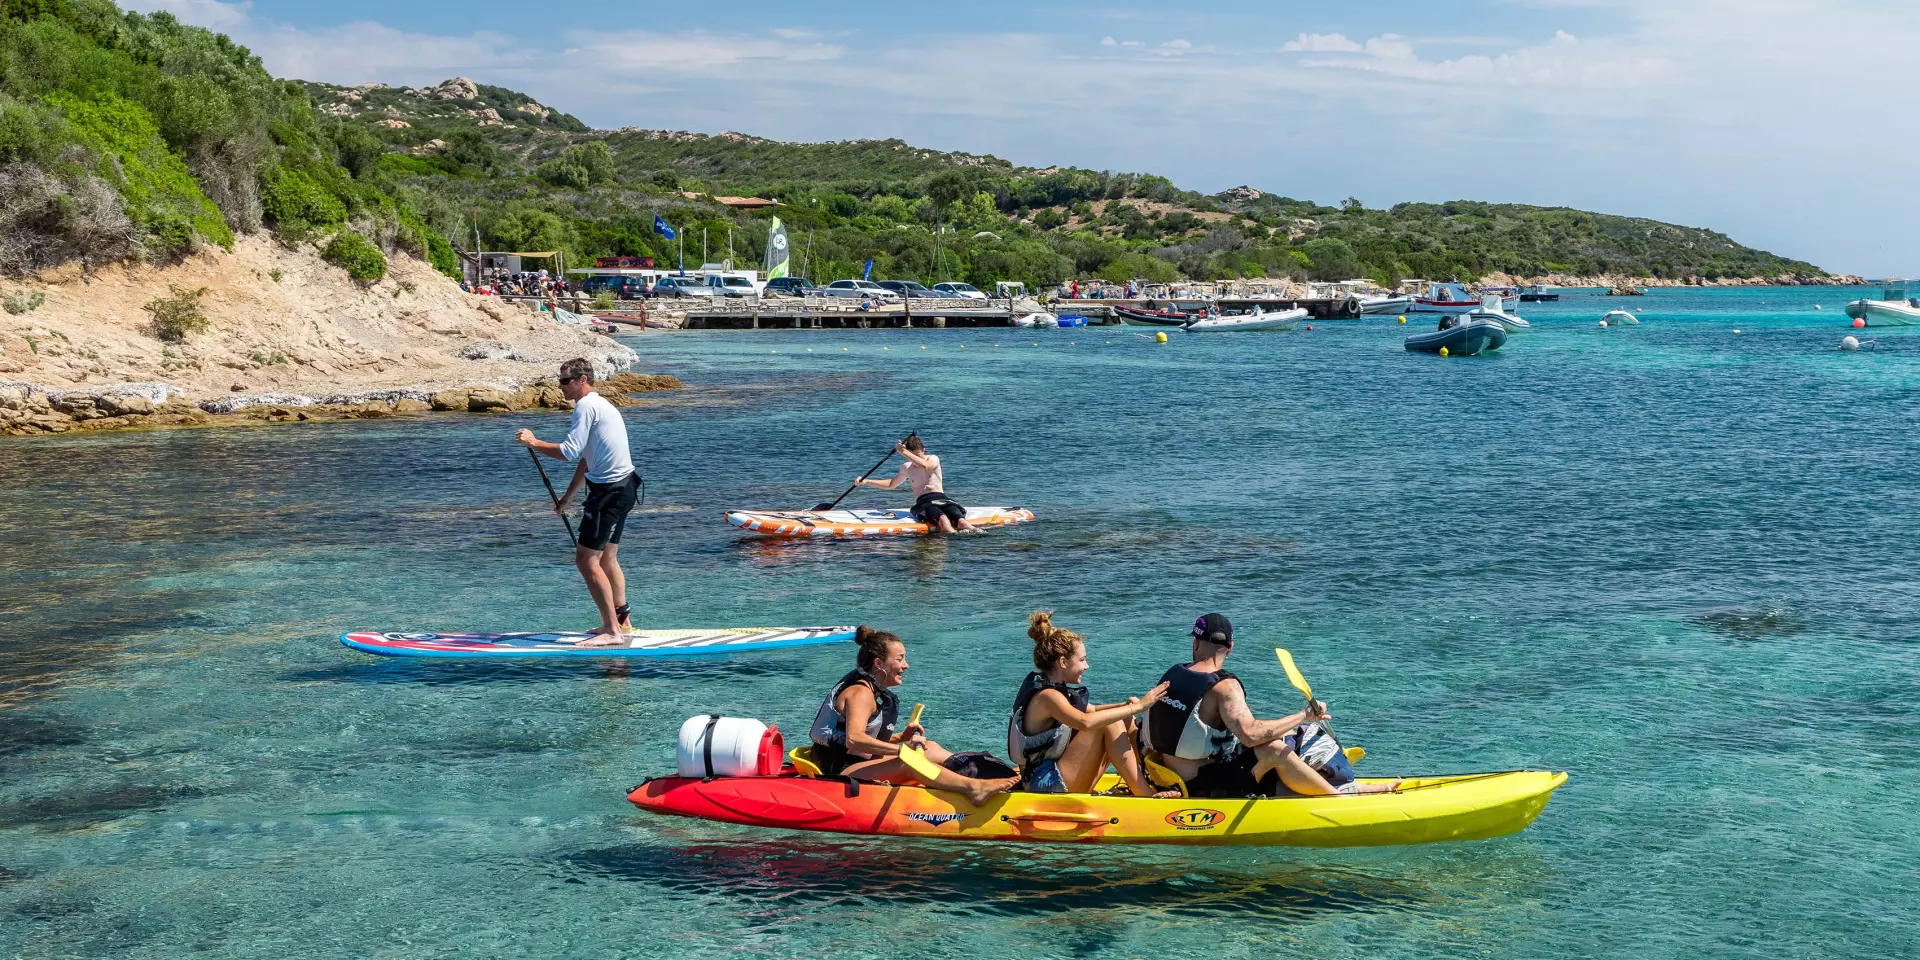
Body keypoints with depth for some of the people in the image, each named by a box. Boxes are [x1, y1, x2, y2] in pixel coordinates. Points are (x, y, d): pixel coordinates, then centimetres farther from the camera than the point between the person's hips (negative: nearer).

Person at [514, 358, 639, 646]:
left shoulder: (586, 406, -13)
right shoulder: (599, 404, 20)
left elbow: (570, 451, -21)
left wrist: (534, 443, -8)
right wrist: (568, 497, 28)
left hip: (609, 490, -11)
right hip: (622, 487, 11)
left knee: (586, 560, -9)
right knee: (607, 558, 20)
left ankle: (612, 631, -10)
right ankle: (621, 620, 27)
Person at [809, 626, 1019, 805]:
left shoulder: (874, 691, 15)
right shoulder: (860, 693, -15)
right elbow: (854, 739, -31)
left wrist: (900, 737, 4)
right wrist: (902, 748, -34)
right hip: (839, 773, -10)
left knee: (930, 748, 4)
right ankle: (973, 788, -42)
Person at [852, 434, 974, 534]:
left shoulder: (933, 459, 8)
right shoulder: (906, 468, 20)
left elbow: (924, 466, -18)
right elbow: (891, 484, 36)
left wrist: (903, 452, -19)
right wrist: (866, 482, 29)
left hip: (941, 498, 1)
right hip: (923, 502, -1)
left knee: (961, 522, -33)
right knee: (943, 519, -39)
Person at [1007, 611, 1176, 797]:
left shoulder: (1056, 689, 12)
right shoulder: (1046, 696, -18)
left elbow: (1091, 710, 22)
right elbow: (1086, 721, -35)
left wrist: (1126, 705, 1)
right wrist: (1137, 706, -31)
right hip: (1047, 784, -10)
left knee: (1125, 721, 9)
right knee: (1109, 724, -19)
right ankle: (1146, 795, -19)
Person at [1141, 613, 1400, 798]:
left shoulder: (1172, 675, 5)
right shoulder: (1223, 686, -18)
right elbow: (1250, 734, -31)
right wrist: (1304, 715, -23)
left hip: (1177, 780, 8)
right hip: (1203, 787, -8)